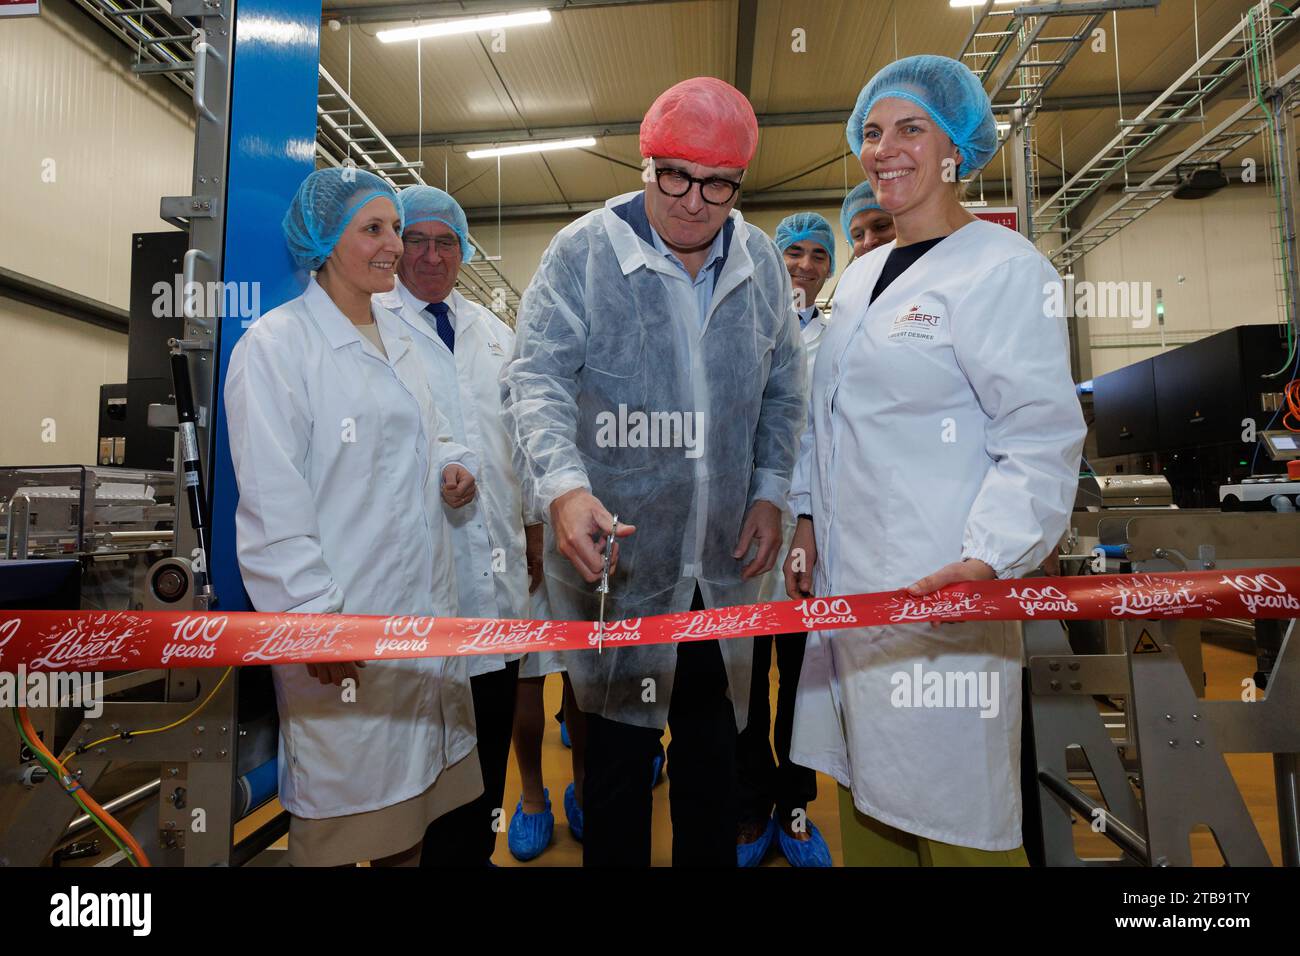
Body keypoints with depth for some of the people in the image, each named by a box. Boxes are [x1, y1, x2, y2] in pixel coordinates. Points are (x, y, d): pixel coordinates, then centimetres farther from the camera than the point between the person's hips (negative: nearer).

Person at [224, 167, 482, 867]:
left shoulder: (396, 338, 14)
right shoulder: (276, 343, -9)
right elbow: (272, 504, -14)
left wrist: (453, 465, 2)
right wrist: (315, 621, -17)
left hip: (423, 602, 7)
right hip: (341, 622, -7)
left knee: (413, 799, 18)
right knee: (339, 826, 7)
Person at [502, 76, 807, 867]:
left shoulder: (763, 262, 6)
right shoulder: (584, 251, -7)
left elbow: (783, 391, 13)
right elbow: (537, 377, -13)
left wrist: (770, 490, 4)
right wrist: (564, 484, -29)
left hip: (722, 561, 4)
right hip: (613, 548, -3)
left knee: (713, 743, 18)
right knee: (620, 748, 10)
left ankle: (711, 859, 40)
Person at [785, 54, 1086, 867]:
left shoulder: (1006, 268, -7)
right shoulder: (862, 274, 17)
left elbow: (1044, 437, -14)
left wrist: (987, 559, -25)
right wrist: (807, 517, 13)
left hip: (938, 589, -7)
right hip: (847, 579, 8)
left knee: (948, 821, 4)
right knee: (866, 799, 18)